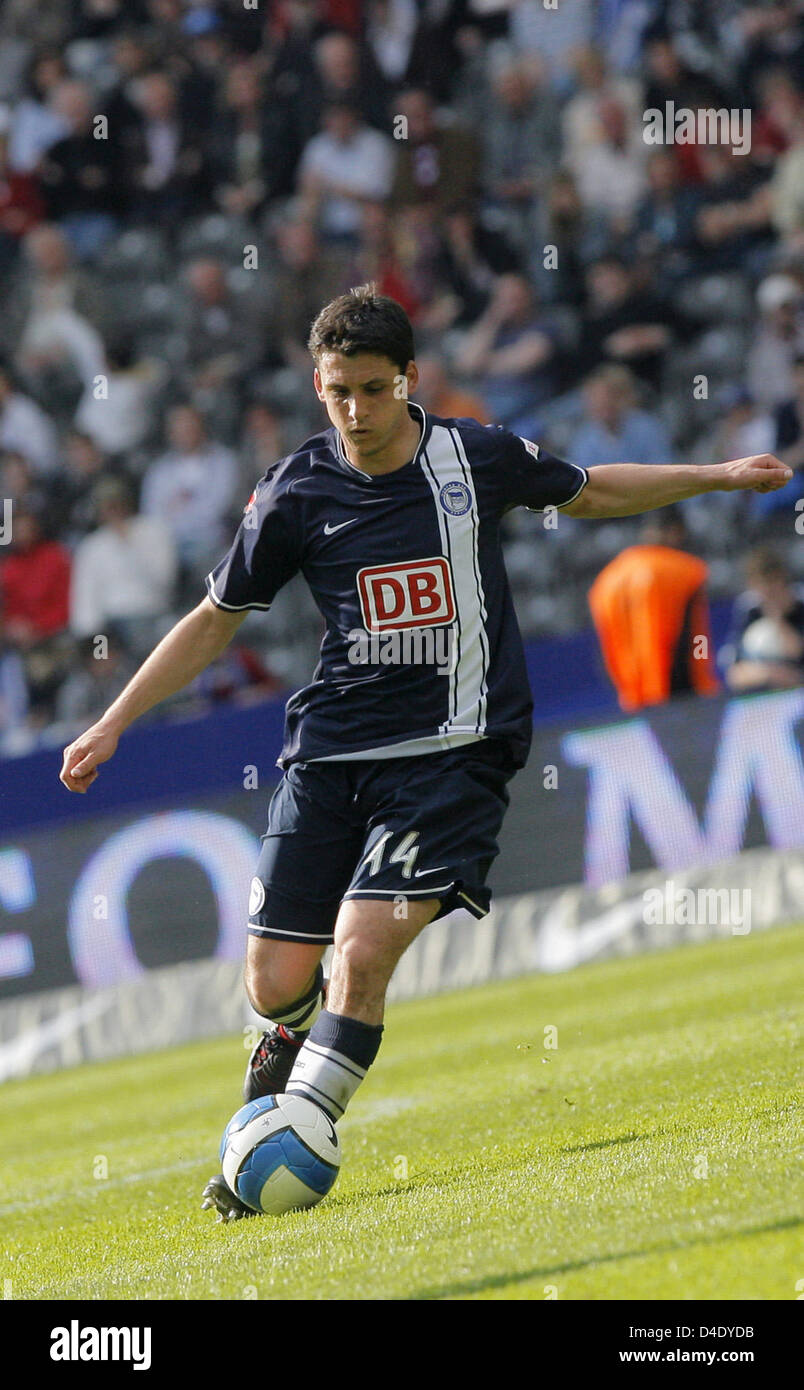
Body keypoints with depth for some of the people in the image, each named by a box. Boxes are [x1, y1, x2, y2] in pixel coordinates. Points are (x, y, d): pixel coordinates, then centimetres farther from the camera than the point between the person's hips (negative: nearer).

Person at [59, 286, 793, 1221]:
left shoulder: (477, 458, -1)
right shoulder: (296, 494, -2)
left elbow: (589, 493, 20)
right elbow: (214, 620, 11)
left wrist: (714, 476, 17)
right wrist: (112, 724, 8)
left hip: (452, 750, -1)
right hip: (330, 750, 2)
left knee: (361, 955, -20)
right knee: (278, 986, -2)